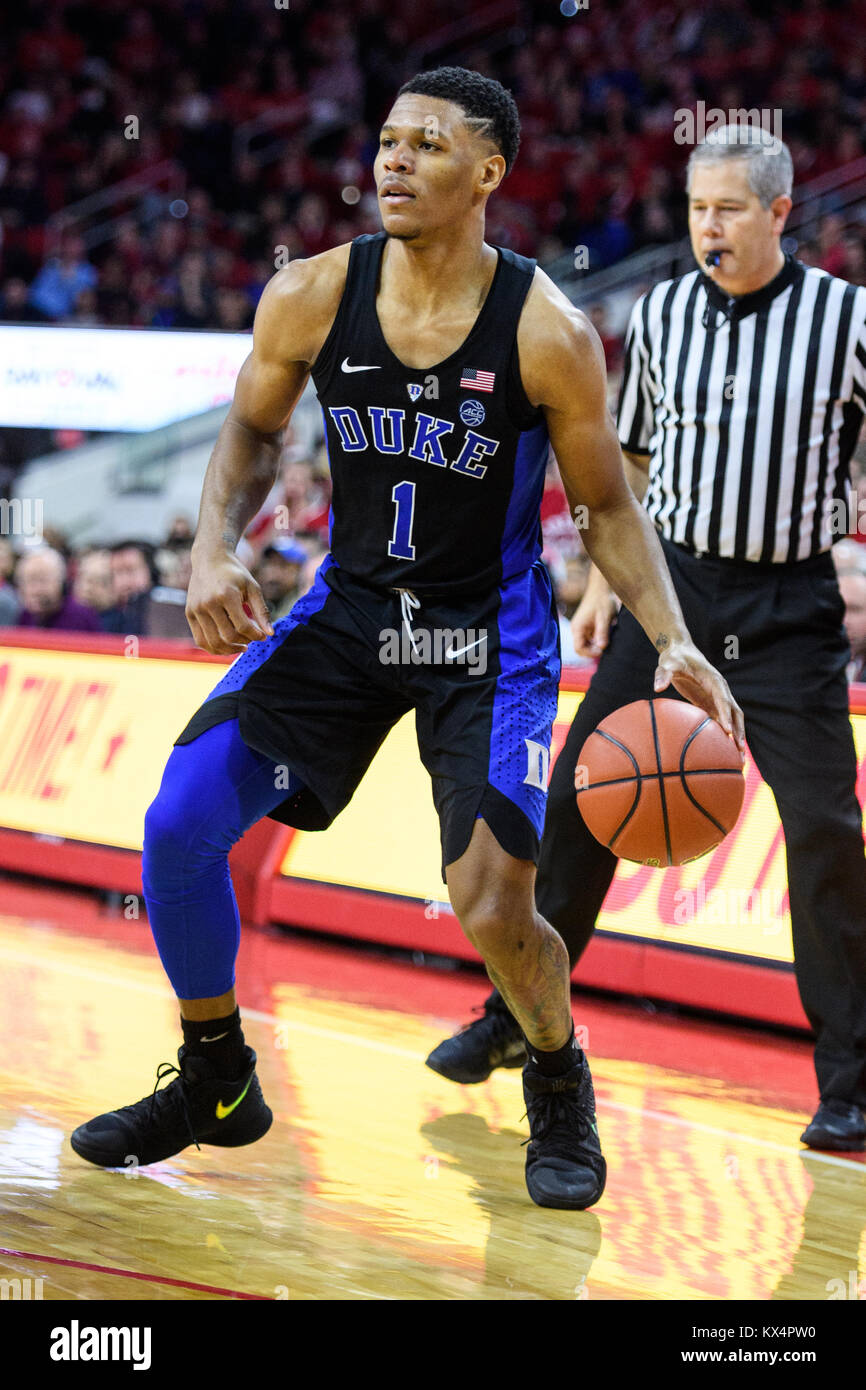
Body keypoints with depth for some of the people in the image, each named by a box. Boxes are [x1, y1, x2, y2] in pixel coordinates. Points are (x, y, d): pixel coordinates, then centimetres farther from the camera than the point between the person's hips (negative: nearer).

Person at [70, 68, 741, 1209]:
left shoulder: (548, 333, -17)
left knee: (493, 910, -14)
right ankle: (216, 1082, 17)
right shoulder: (313, 297, -10)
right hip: (348, 608, 4)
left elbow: (607, 507, -5)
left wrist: (673, 644, -19)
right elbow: (253, 434, 7)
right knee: (178, 826, -6)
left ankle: (561, 1087, 19)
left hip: (489, 636, -3)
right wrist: (216, 548, -11)